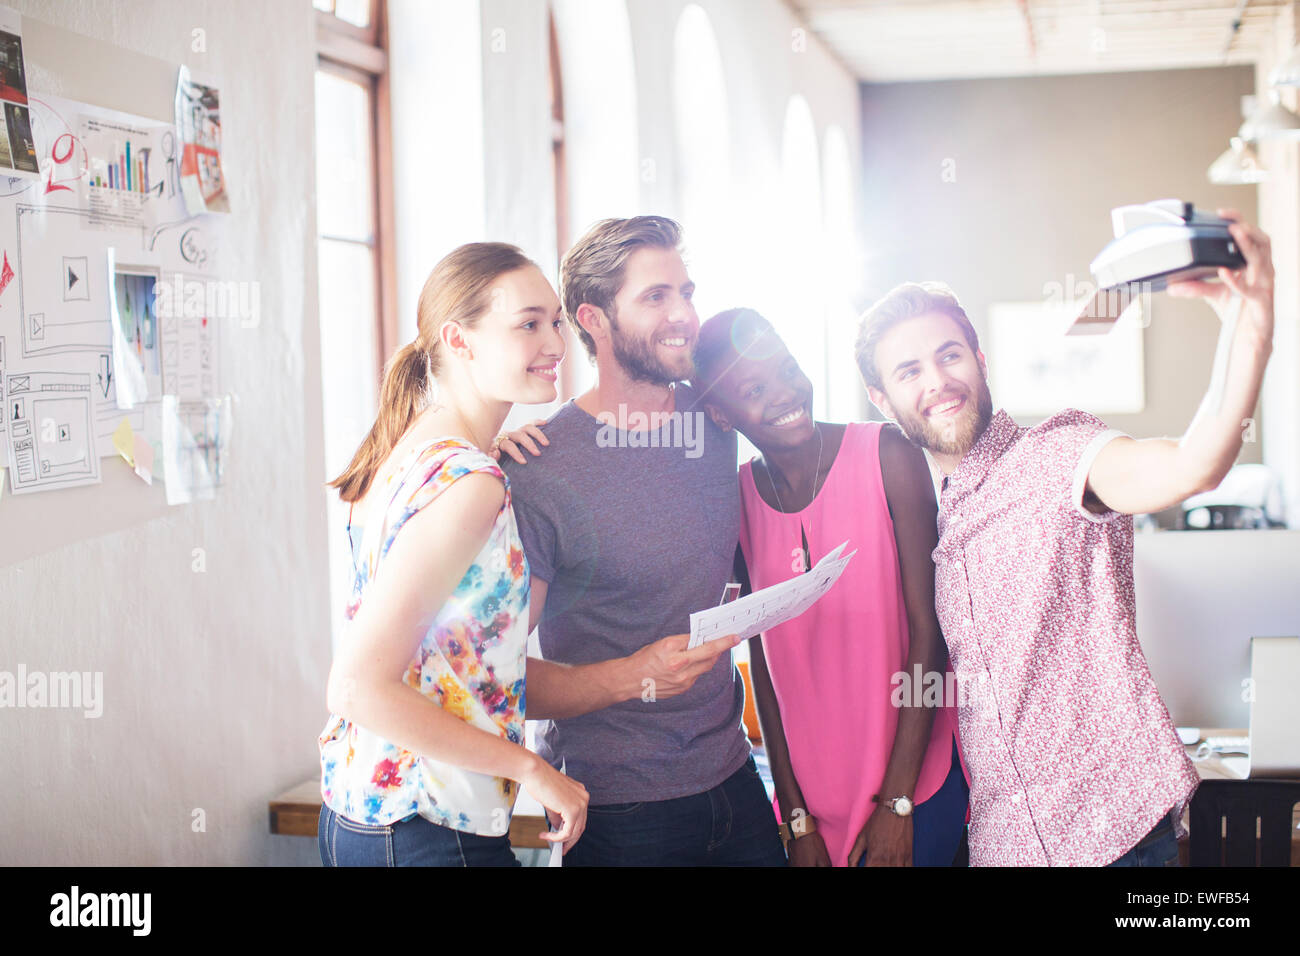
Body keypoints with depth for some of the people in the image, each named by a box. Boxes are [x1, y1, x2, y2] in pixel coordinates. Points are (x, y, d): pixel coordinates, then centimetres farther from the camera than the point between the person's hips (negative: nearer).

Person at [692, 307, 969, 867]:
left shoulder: (886, 456, -11)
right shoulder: (735, 497, -1)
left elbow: (928, 628, -11)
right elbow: (762, 657, 2)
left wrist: (897, 800, -12)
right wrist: (796, 816, 0)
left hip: (915, 777, -3)